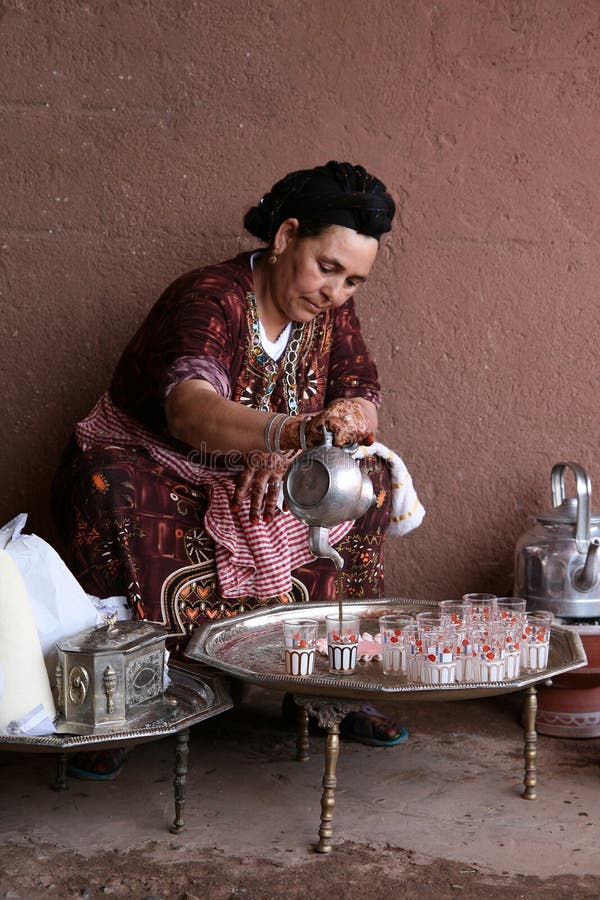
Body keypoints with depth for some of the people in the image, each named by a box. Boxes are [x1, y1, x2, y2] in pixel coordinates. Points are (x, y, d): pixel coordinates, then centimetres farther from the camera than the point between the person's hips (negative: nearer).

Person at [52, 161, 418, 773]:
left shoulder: (330, 313, -4)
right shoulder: (211, 299, -26)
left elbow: (362, 412, -10)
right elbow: (189, 408, -45)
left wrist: (284, 454, -31)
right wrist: (293, 431, -64)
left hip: (246, 490, 6)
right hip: (147, 472, -5)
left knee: (366, 474, -14)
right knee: (109, 494, -39)